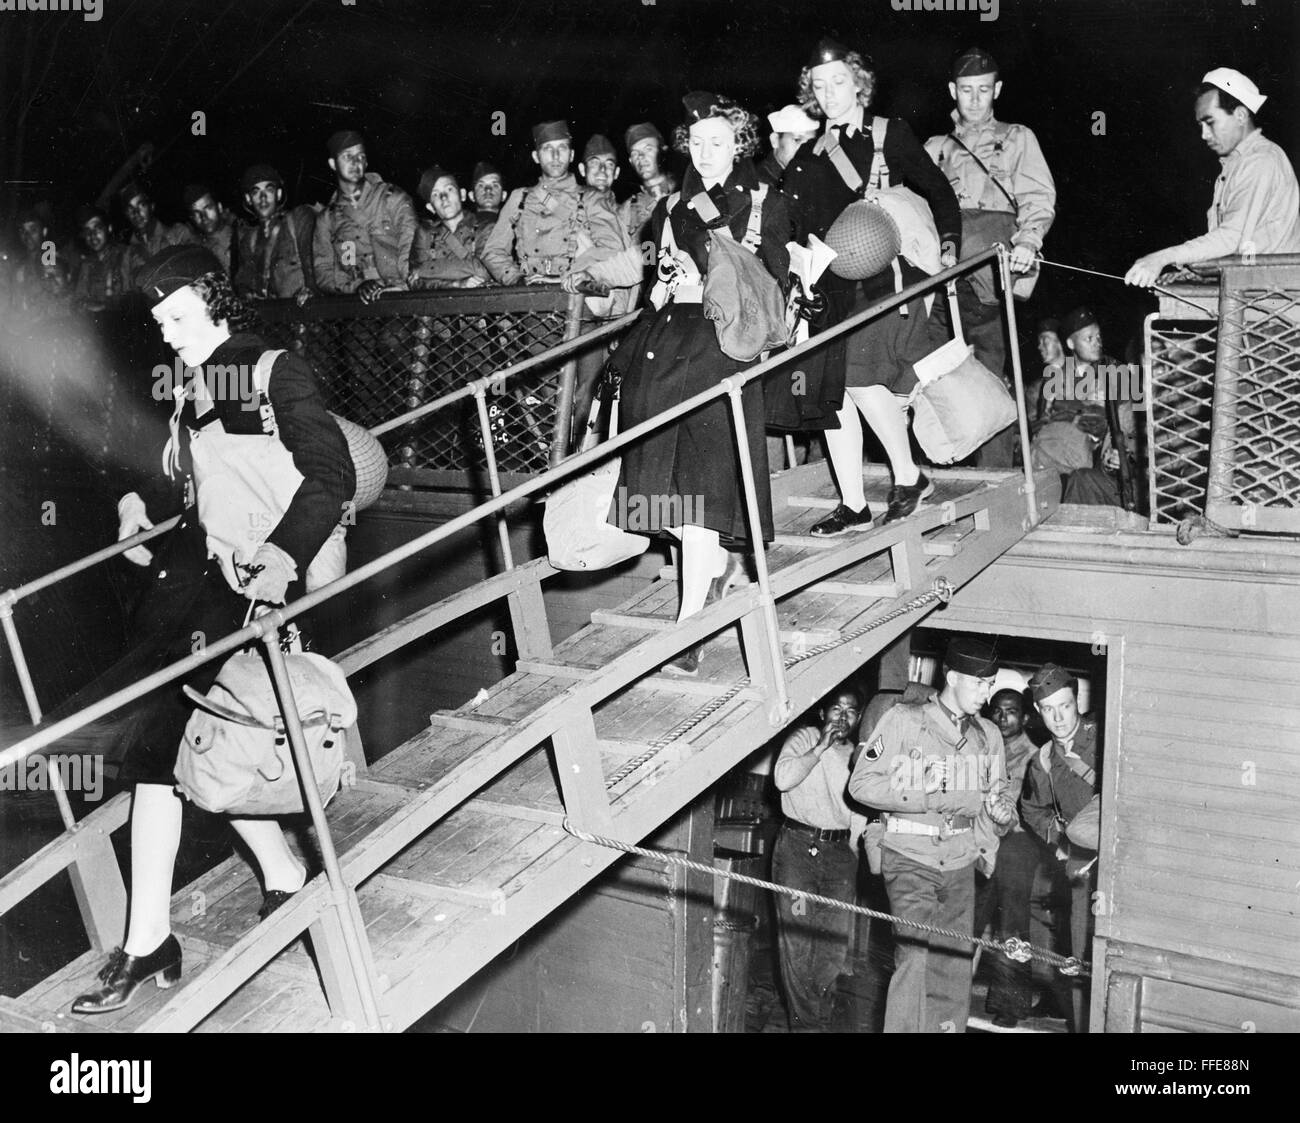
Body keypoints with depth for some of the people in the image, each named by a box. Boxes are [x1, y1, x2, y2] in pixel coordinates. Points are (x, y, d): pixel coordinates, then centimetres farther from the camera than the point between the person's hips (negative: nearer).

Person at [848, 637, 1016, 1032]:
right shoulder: (903, 721, -4)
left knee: (955, 963, 5)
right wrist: (931, 799, -15)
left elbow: (998, 793, 21)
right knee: (915, 956, -15)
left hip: (961, 865, 5)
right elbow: (861, 783, -8)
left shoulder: (988, 734, 12)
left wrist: (1001, 811, -4)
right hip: (911, 860, -5)